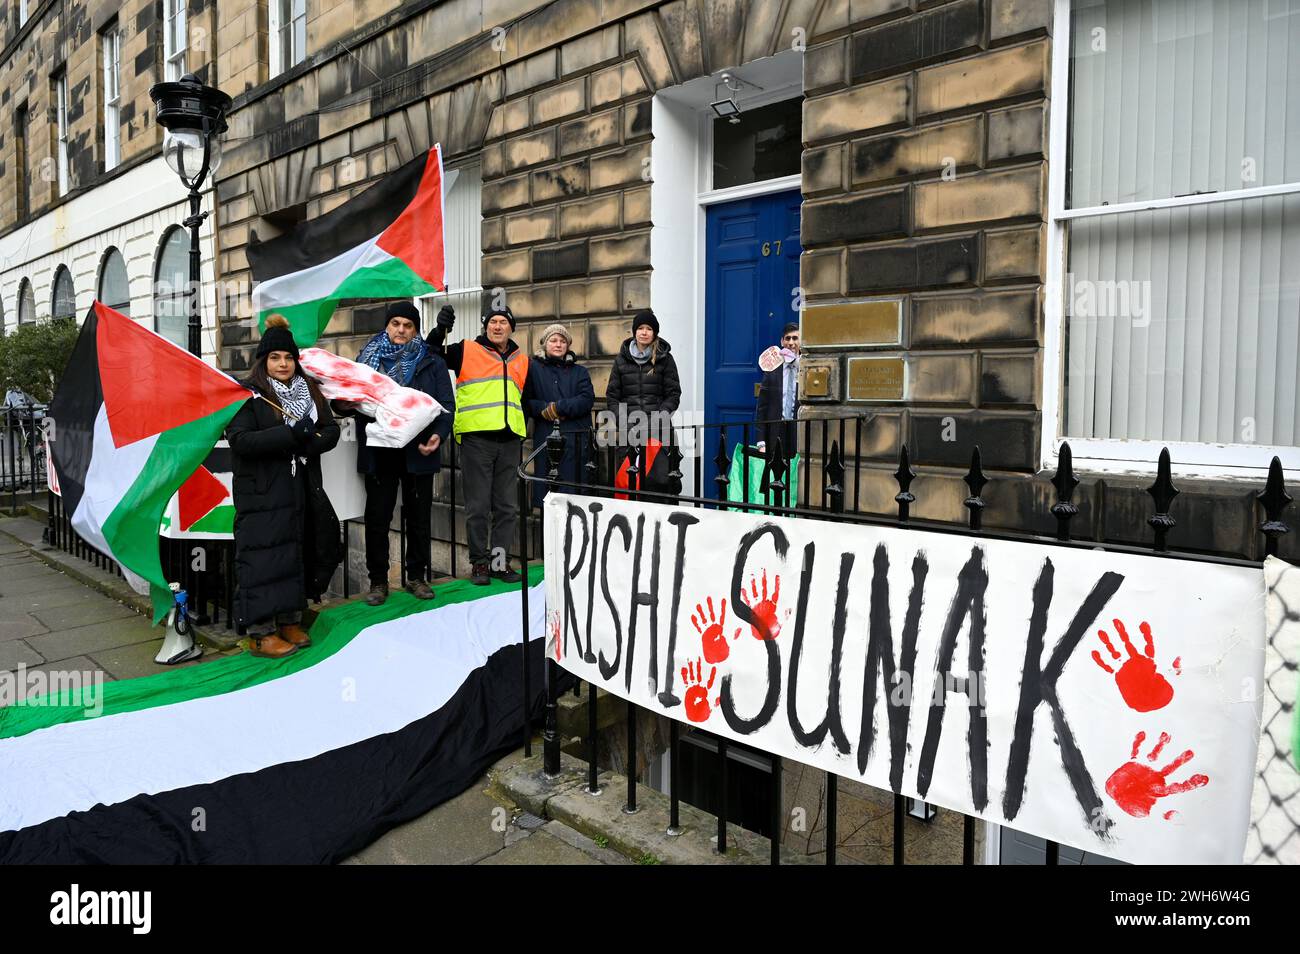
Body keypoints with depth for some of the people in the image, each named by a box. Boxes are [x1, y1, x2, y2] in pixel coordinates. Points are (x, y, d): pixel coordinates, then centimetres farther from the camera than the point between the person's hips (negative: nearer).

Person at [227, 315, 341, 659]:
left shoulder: (310, 390, 12)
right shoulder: (249, 394, -5)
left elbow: (331, 431, 7)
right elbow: (240, 439, -17)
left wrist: (307, 442, -15)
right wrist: (291, 434, -23)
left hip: (302, 488, 6)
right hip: (261, 492, -5)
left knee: (297, 553, 10)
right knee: (263, 558, -4)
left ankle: (290, 622, 22)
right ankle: (261, 632, 3)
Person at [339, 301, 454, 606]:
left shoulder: (431, 361, 7)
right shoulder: (368, 358, 10)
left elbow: (446, 404, 0)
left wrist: (439, 434, -17)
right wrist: (347, 403, -13)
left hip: (418, 451, 0)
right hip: (378, 451, 0)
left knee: (418, 515, 9)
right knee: (377, 517, 3)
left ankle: (417, 576, 22)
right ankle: (378, 580, 14)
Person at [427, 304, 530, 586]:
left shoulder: (521, 360, 18)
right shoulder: (467, 350, 6)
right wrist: (440, 330, -14)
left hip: (509, 440, 4)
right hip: (476, 438, -4)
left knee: (507, 507, 7)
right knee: (478, 506, 0)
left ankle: (499, 561, 16)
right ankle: (479, 562, 10)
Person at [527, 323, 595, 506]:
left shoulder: (580, 372, 16)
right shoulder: (533, 368, 12)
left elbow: (587, 399, -1)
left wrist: (558, 407, -10)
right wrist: (544, 408, -15)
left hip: (575, 441, 1)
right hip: (545, 437, -1)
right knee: (545, 488, -2)